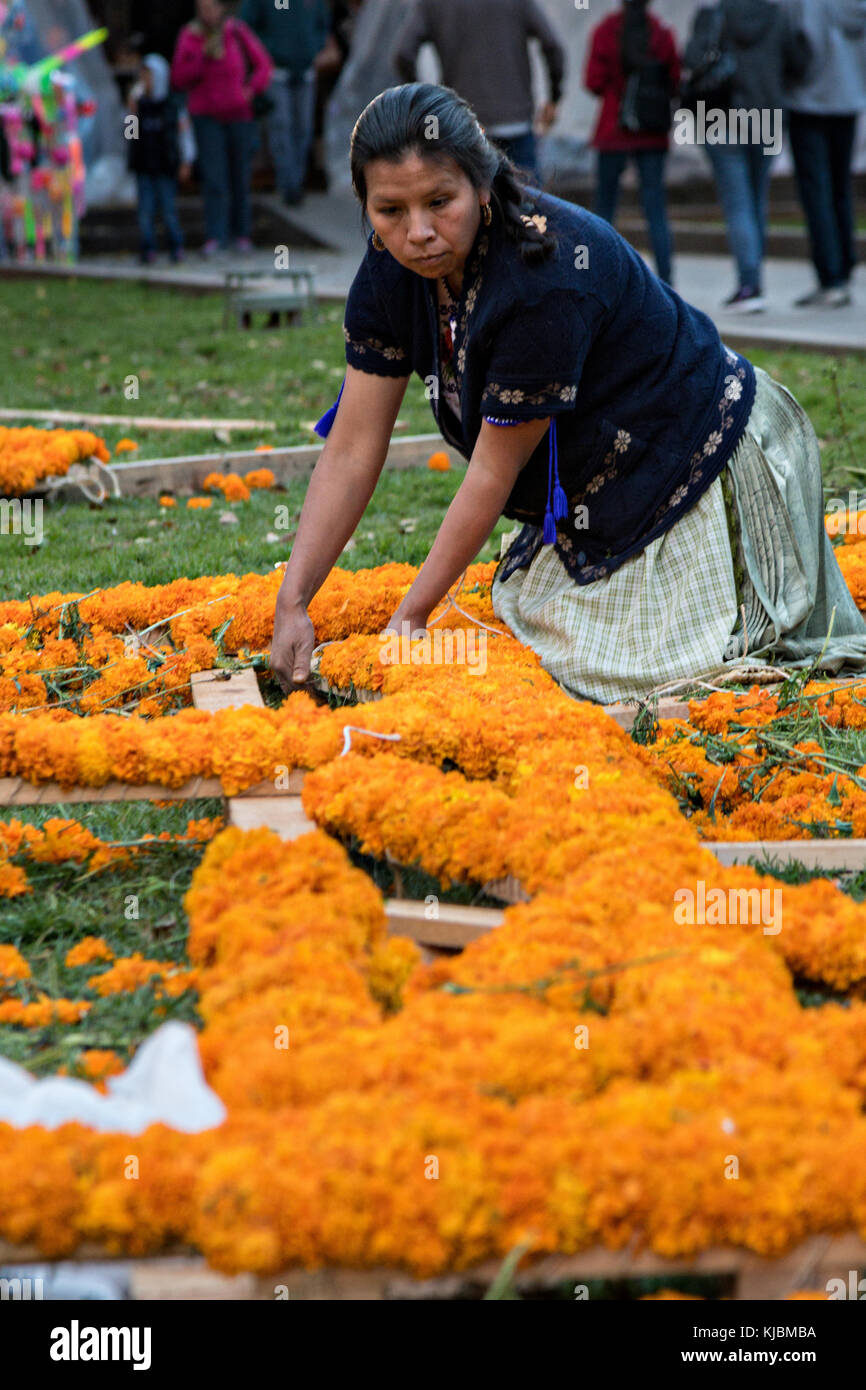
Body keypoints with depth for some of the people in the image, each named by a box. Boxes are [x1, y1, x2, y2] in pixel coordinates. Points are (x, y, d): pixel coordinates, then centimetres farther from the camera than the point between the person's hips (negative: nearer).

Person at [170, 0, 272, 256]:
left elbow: (263, 64, 6)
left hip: (239, 115, 1)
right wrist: (201, 56, -18)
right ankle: (215, 237, -12)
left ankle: (242, 233, 23)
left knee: (240, 176, 8)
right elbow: (179, 80, -7)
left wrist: (252, 89, -8)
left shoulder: (237, 32, -5)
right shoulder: (189, 37, -4)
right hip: (207, 116, -1)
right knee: (213, 178, -11)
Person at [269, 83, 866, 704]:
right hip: (592, 493, 8)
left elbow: (494, 475, -27)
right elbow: (351, 450, -8)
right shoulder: (391, 270, -9)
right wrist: (292, 603, -15)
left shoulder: (548, 276, -34)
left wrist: (412, 614, -21)